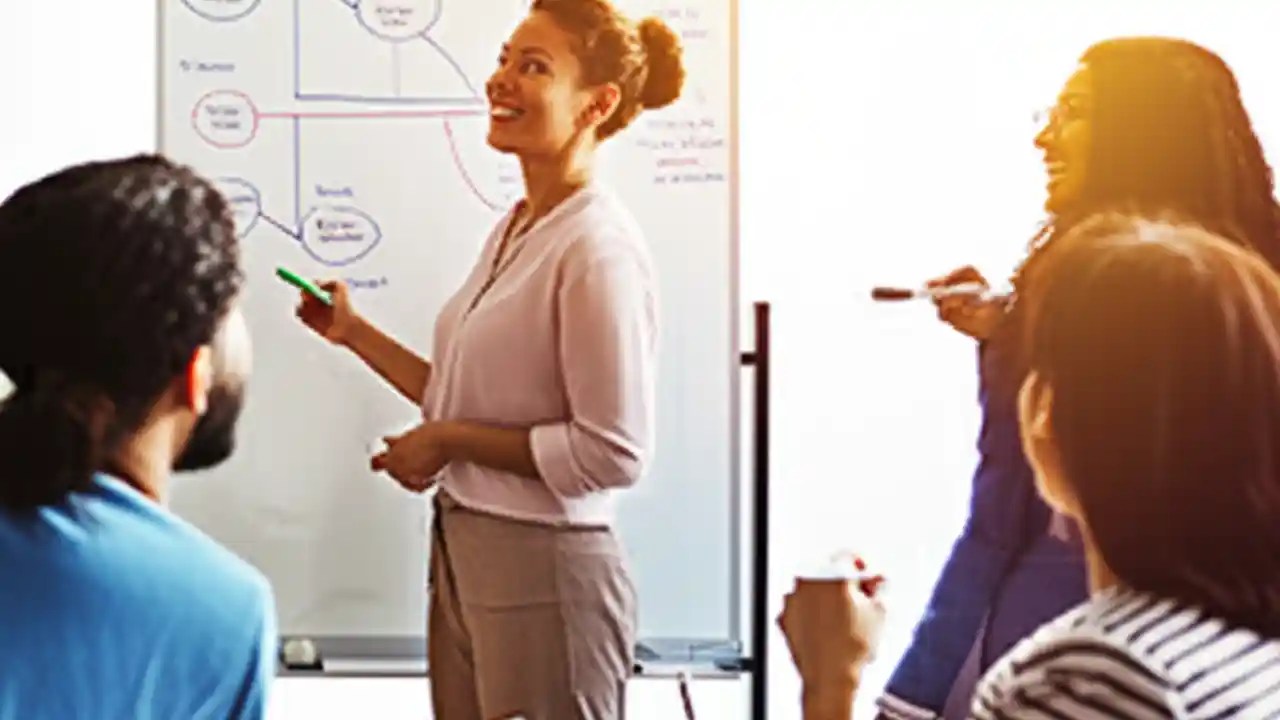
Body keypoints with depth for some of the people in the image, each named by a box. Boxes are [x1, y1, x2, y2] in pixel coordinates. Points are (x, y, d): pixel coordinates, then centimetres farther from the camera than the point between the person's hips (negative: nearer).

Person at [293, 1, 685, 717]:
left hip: (547, 570, -8)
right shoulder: (515, 229, 7)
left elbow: (613, 452, -20)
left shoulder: (599, 249, -18)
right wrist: (355, 332, 14)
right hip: (463, 552, 8)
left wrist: (451, 442, -13)